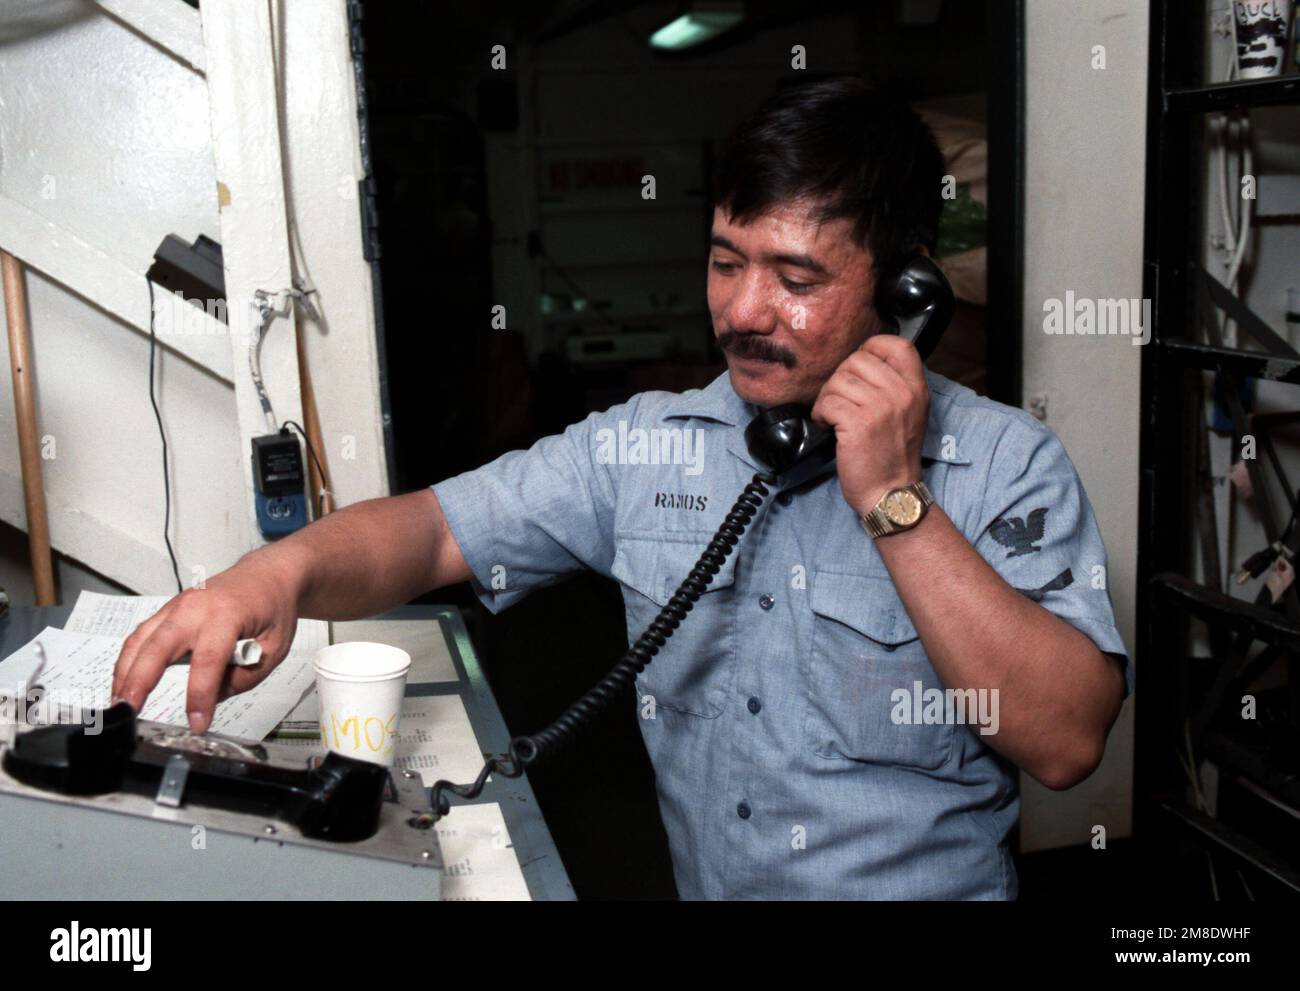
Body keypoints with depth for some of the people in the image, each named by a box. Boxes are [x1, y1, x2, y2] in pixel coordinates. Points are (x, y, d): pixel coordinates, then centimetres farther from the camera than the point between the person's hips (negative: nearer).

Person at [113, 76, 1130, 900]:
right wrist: (283, 568, -22)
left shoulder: (1007, 465, -8)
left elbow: (1067, 742, -15)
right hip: (694, 881, 1)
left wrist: (896, 502, -20)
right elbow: (431, 531, -2)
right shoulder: (644, 441, 2)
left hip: (934, 884, 0)